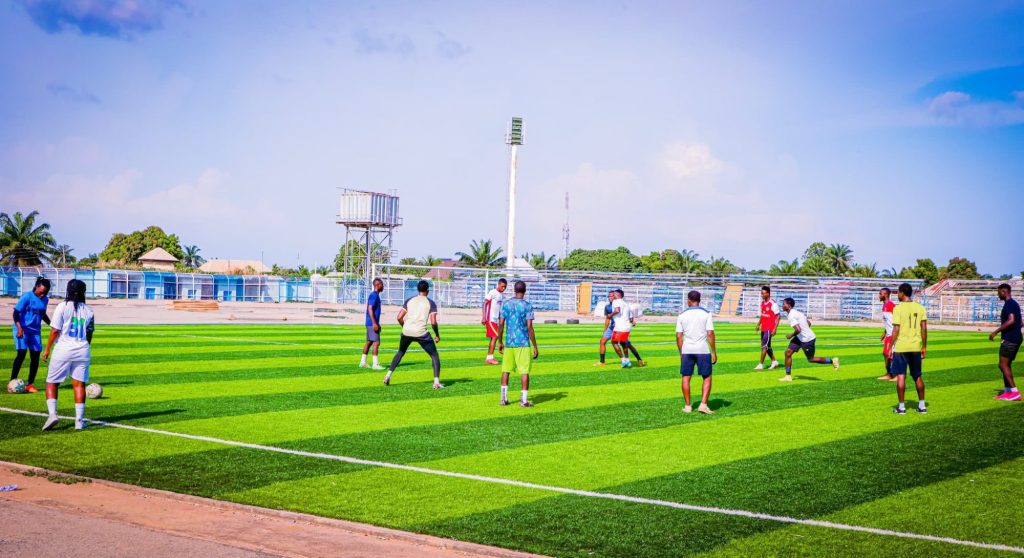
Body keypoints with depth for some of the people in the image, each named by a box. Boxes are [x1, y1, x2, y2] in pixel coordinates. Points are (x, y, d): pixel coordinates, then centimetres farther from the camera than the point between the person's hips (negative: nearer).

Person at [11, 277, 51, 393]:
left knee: (35, 357, 1)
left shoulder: (45, 299, 6)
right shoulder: (27, 296, -12)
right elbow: (16, 312, -15)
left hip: (35, 331, 6)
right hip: (22, 330, -6)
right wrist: (19, 328, -26)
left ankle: (30, 384, 11)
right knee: (21, 353, -15)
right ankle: (12, 382, -6)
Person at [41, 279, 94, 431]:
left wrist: (47, 349, 1)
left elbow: (55, 331, -7)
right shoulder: (88, 310, 6)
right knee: (79, 384, 6)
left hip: (64, 350, -3)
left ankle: (52, 413, -10)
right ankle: (79, 420, 4)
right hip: (82, 350, 3)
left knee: (51, 383, 8)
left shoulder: (62, 307, -6)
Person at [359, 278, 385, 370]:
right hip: (372, 323, -10)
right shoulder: (373, 295, -14)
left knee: (369, 342, 12)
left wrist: (377, 324, 26)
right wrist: (374, 323, -26)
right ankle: (375, 364, -11)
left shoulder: (375, 295, 17)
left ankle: (362, 362, 17)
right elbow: (370, 309, -22)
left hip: (372, 323, 10)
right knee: (376, 342, -10)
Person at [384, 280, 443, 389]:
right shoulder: (431, 303, 4)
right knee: (435, 356, 9)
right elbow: (433, 322, -7)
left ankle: (388, 375, 20)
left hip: (406, 331, 4)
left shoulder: (409, 300, 14)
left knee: (400, 353, 29)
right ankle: (436, 382, -4)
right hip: (421, 333, -4)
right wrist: (437, 335, 7)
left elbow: (399, 317, 8)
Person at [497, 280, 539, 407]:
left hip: (509, 343, 4)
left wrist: (500, 342, 14)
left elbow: (501, 324, 3)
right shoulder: (527, 306, -6)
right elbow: (529, 327, -10)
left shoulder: (506, 305, 4)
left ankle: (504, 398, 10)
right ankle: (524, 400, -2)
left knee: (506, 370, 10)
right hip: (523, 343, -4)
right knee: (524, 371, 0)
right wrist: (535, 347, -5)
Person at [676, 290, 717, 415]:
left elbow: (678, 336, 2)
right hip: (703, 350, -1)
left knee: (686, 378, 10)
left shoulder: (682, 315, 4)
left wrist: (681, 353, 10)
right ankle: (703, 404, -4)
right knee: (707, 378, 8)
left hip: (687, 350, 2)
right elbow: (710, 334, -6)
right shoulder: (706, 314, -1)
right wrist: (714, 352, -1)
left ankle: (687, 406, 11)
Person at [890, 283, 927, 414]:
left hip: (901, 347, -4)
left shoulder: (898, 308, -9)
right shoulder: (920, 308, 4)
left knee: (901, 376, 1)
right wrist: (924, 347, 9)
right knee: (917, 376, 15)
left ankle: (901, 407, 2)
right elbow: (924, 328, 2)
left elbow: (896, 329, -12)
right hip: (916, 347, 4)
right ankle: (922, 405, 18)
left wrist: (891, 347, -5)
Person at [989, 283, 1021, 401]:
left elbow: (1011, 320, -27)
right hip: (1016, 338, 10)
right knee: (1007, 365, 14)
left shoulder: (1009, 304, -14)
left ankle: (1014, 392, -14)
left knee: (1003, 365, -10)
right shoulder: (1014, 304, 17)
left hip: (1009, 339, -10)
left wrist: (996, 332, -23)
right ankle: (1007, 391, 15)